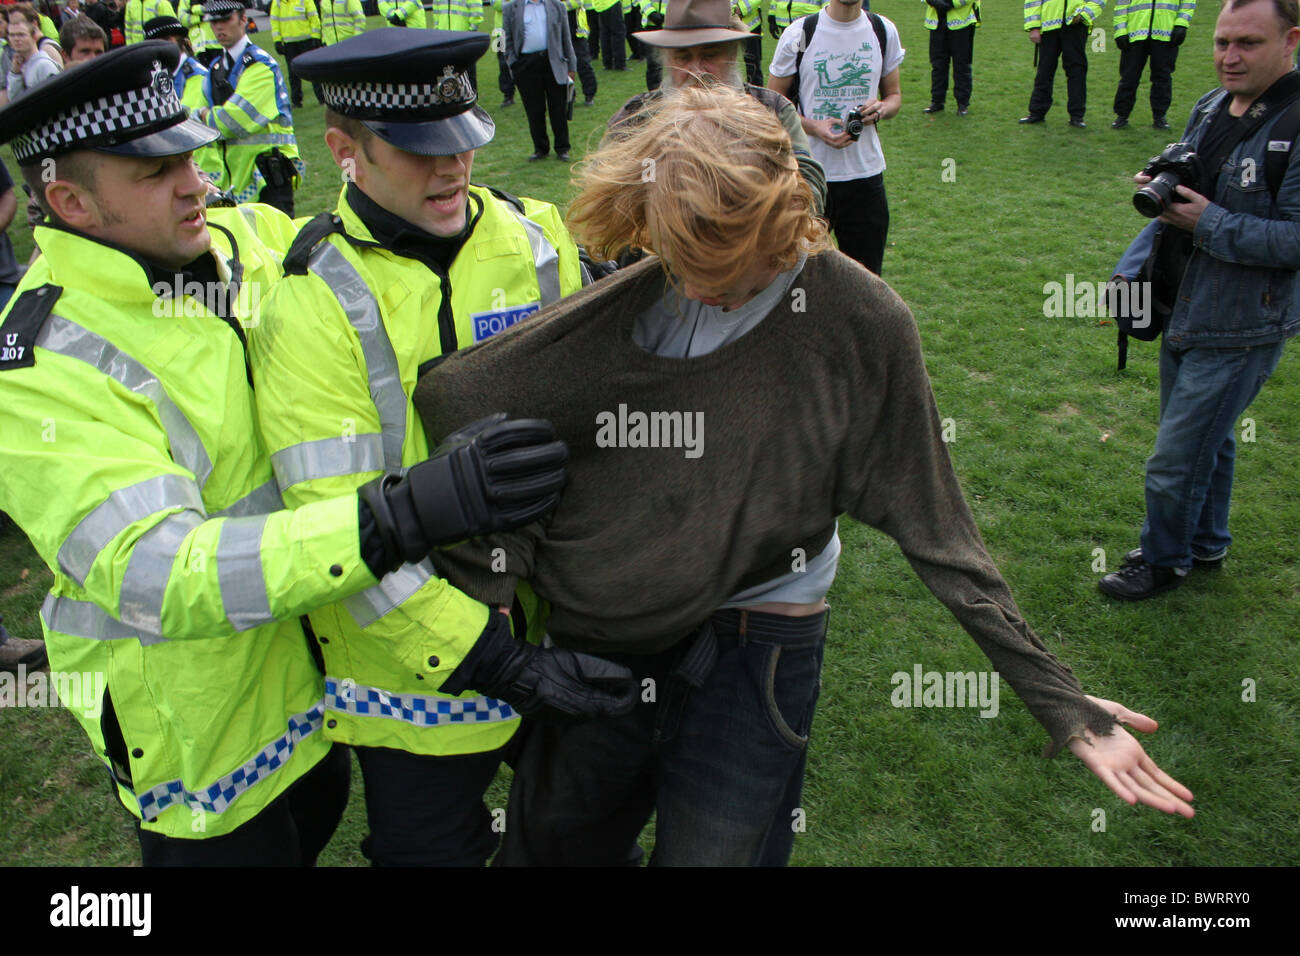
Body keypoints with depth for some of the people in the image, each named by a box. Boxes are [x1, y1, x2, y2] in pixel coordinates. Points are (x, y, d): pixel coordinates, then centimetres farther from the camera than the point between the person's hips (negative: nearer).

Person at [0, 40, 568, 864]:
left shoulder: (253, 237, -7)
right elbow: (158, 574, -37)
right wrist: (398, 519, -49)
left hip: (312, 632, 6)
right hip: (202, 711, -6)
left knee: (320, 804, 28)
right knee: (246, 843, 17)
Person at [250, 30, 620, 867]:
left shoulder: (534, 236, -3)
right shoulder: (313, 304, -17)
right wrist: (491, 656, -24)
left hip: (569, 614, 5)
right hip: (421, 657, -4)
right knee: (435, 843, 17)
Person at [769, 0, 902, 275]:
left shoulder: (884, 31, 6)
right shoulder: (799, 33, -4)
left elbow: (894, 94, 16)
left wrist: (882, 108, -9)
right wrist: (814, 127, -16)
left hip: (866, 174, 3)